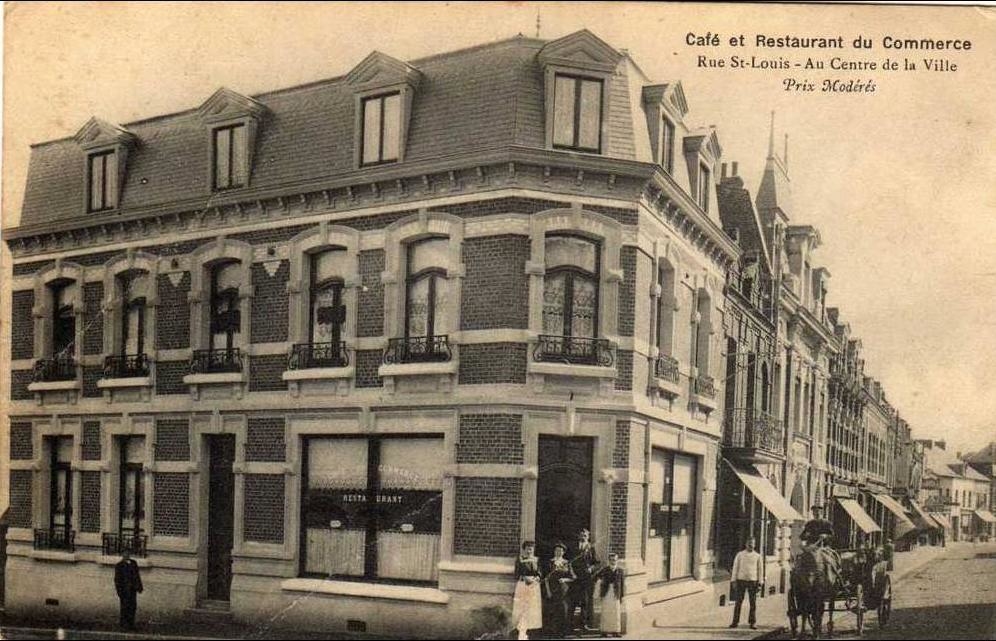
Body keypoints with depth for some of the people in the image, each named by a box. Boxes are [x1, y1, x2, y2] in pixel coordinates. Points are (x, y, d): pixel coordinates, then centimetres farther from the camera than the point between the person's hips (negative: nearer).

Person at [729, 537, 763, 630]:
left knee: (753, 603, 1)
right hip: (741, 580, 0)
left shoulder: (757, 556, 4)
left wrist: (760, 583, -1)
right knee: (738, 602, 0)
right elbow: (735, 568, 3)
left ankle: (753, 623, 7)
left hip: (753, 581, 1)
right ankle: (735, 622, 4)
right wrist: (734, 581, -3)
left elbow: (760, 570, 6)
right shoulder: (740, 555, 3)